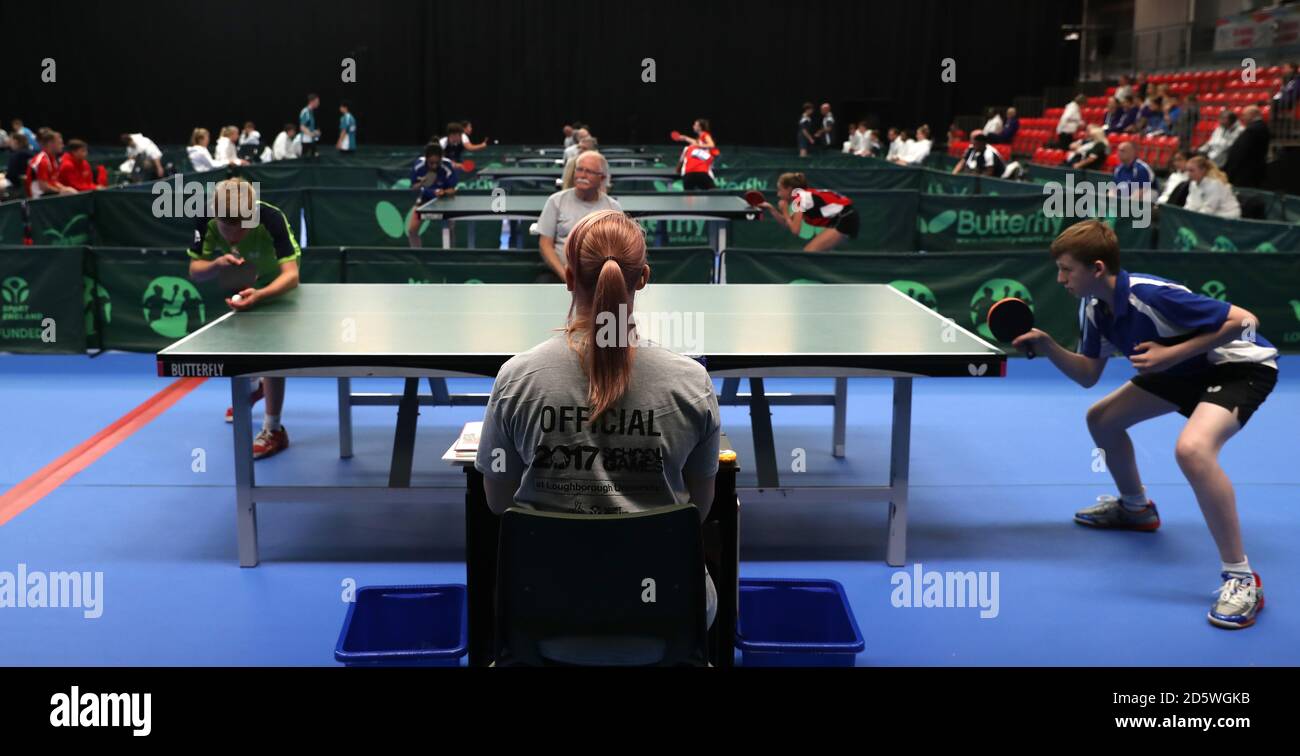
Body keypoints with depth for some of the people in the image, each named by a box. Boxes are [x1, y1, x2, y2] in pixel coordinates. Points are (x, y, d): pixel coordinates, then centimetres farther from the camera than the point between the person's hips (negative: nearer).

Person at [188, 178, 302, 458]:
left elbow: (291, 275, -46)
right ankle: (252, 387, 52)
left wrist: (259, 296, -64)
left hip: (276, 286, -5)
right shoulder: (206, 221, -30)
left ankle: (273, 430, -7)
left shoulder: (272, 219, -41)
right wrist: (217, 264, -43)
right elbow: (195, 270, -21)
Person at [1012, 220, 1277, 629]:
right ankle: (1135, 508, 39)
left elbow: (1243, 320, -27)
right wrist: (1048, 348, -14)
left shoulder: (1151, 295, -31)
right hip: (1187, 369, 10)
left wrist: (1170, 354, -30)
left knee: (1192, 449, -35)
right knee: (1101, 419, 14)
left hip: (1242, 364, -10)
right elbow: (1088, 375, 3)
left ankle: (1241, 577, -24)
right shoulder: (1093, 308, -4)